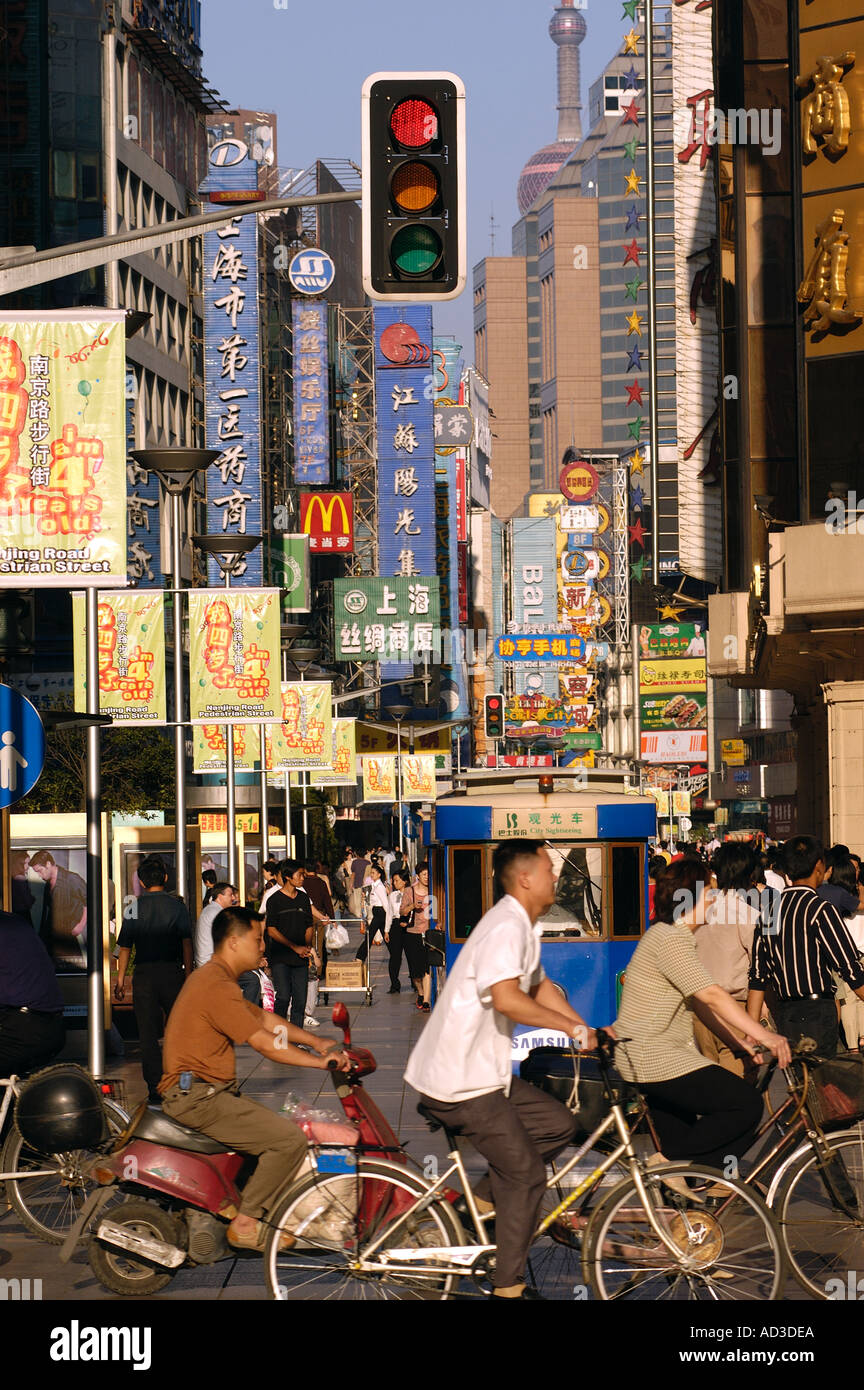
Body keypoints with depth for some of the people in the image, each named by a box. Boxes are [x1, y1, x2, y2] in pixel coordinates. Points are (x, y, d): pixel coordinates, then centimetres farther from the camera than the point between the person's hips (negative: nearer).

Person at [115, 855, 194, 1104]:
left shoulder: (135, 908, 1)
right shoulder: (176, 905, -1)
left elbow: (124, 946, 3)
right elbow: (186, 942, -4)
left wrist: (121, 980, 11)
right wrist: (188, 974, 0)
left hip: (144, 974, 0)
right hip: (172, 972, 0)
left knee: (148, 1034, 5)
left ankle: (155, 1091, 3)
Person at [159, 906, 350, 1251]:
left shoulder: (212, 977, 17)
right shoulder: (217, 987, -18)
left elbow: (265, 1019, 21)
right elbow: (265, 1043, -21)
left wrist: (315, 1042, 15)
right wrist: (320, 1062, -17)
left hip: (204, 1090, 11)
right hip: (198, 1096, -11)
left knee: (279, 1127, 19)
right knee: (290, 1139, -17)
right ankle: (246, 1224, -9)